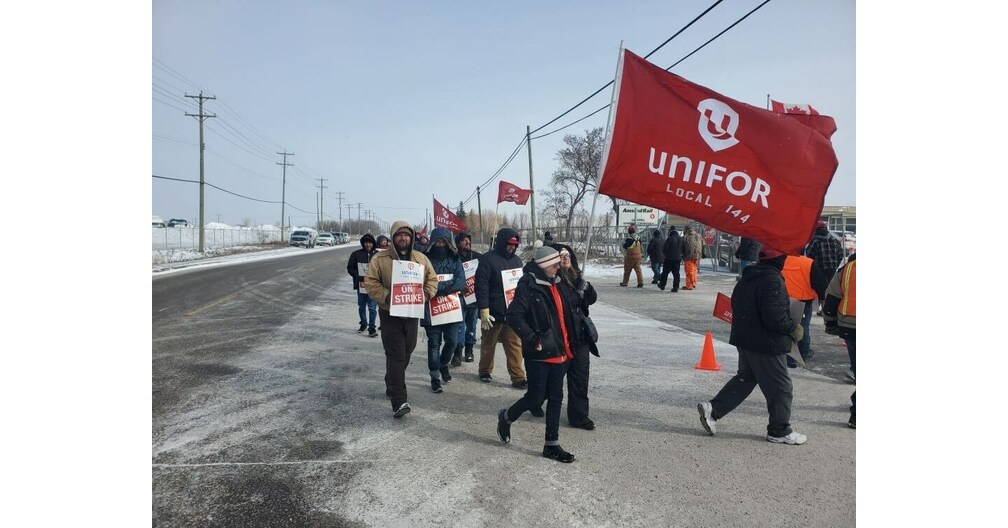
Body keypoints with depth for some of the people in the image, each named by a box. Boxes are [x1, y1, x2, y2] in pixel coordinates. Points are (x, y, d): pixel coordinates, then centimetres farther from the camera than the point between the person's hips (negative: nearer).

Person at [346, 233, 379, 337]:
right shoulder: (356, 254, 0)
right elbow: (350, 268, 3)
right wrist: (359, 277, -10)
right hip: (361, 285, 2)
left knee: (372, 308, -4)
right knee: (361, 307, 16)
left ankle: (371, 327, 6)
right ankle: (363, 324, 35)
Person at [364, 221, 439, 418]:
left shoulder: (421, 259, 5)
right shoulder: (380, 259, -7)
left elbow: (432, 280, 9)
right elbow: (370, 282, -10)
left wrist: (426, 294, -11)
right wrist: (387, 296, -24)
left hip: (412, 314, 5)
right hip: (390, 315, -5)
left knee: (406, 353, 16)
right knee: (395, 356, -11)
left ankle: (393, 387, 39)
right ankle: (398, 401, -12)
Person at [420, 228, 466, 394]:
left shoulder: (455, 259, 6)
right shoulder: (426, 259, -2)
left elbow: (461, 282, -5)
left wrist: (439, 288, -19)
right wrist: (448, 287, -19)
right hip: (431, 309, -2)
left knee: (452, 341, 6)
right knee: (434, 344, 4)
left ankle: (443, 364, 35)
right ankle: (435, 376, 16)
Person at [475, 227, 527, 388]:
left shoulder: (516, 259, 10)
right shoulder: (488, 259, -10)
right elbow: (481, 285, -15)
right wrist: (484, 310, -19)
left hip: (513, 311, 5)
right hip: (493, 311, -5)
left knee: (515, 344, 3)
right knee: (488, 344, 12)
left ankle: (518, 377, 6)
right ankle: (485, 371, 29)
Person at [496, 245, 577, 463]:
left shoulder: (555, 284, 12)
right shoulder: (528, 285, -13)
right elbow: (514, 316, -19)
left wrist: (567, 346, 13)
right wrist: (534, 340, -20)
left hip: (559, 352, 8)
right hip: (539, 354, -7)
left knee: (555, 398, 11)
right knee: (536, 397, 0)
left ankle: (552, 445, 22)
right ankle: (506, 417, 29)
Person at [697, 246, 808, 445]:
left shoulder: (747, 277, 8)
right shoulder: (772, 280, -21)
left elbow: (735, 302, 18)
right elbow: (774, 315, -26)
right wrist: (793, 328, -11)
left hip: (745, 340, 9)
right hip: (766, 344, -9)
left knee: (745, 378, 20)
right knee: (780, 386, 6)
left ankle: (712, 409, 12)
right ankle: (780, 431, 17)